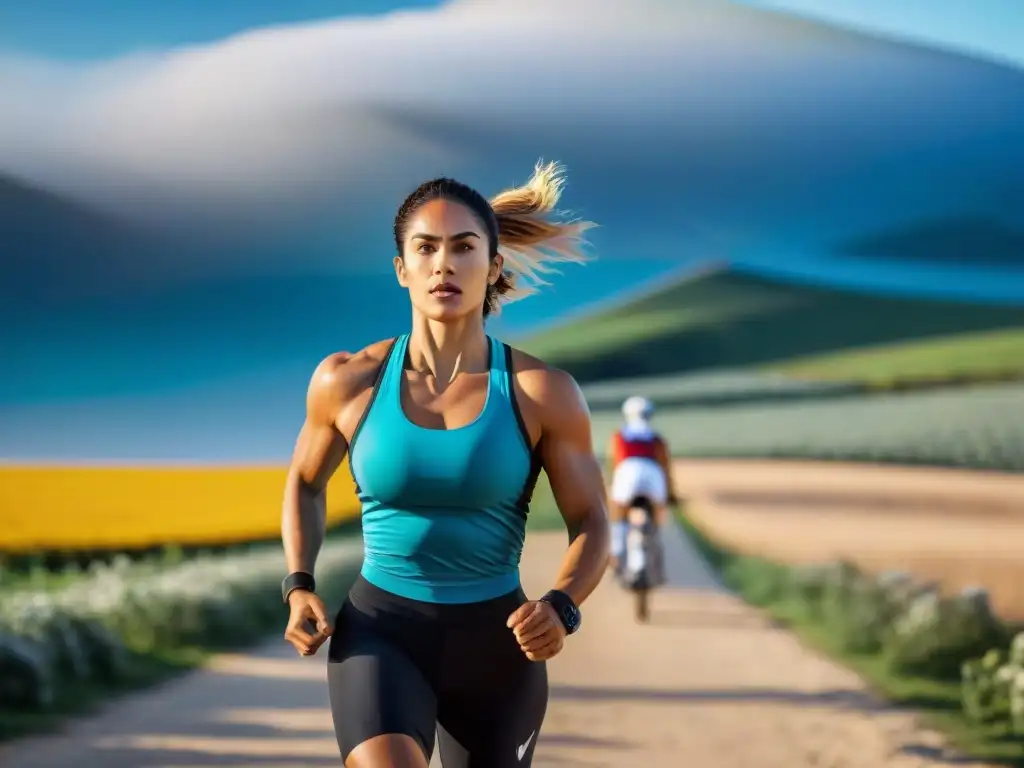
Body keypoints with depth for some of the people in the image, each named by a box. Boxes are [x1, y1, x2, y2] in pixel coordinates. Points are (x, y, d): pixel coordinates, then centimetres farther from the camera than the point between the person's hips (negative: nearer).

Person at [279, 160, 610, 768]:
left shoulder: (543, 393, -9)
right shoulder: (349, 382, -6)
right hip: (380, 632, -1)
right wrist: (299, 589, -2)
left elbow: (591, 524, -1)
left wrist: (561, 608, -22)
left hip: (495, 642, 1)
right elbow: (306, 482, 14)